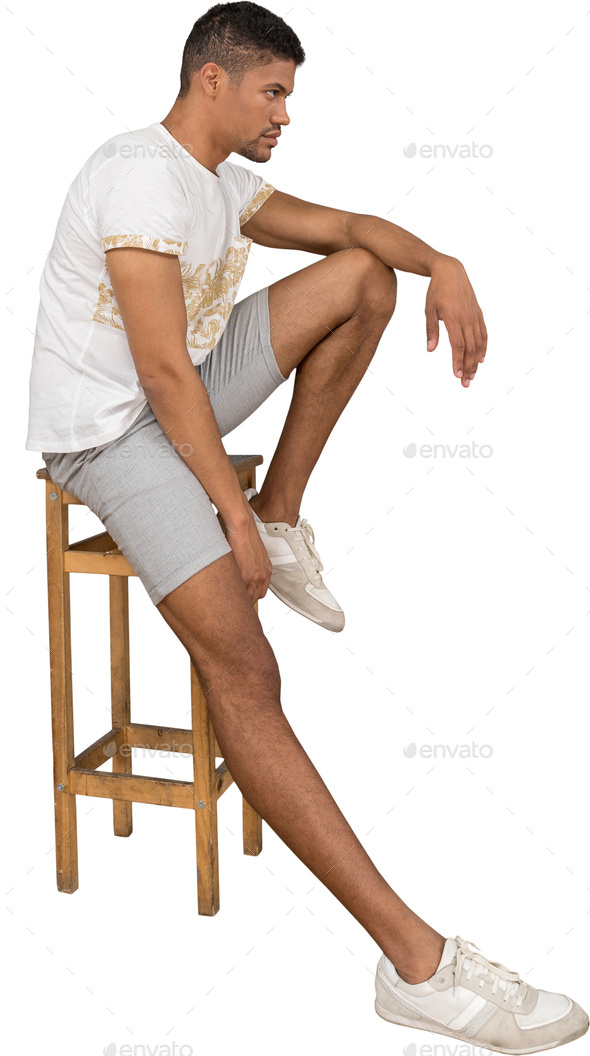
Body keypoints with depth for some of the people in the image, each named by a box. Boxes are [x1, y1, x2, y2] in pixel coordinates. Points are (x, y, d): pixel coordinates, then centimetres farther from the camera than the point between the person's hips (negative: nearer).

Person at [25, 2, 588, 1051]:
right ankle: (416, 960, -33)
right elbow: (165, 372, -23)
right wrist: (228, 511, -20)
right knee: (240, 667, -27)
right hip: (109, 428, -10)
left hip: (183, 395, 10)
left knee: (362, 276, 7)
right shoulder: (142, 173, -19)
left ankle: (284, 518, 8)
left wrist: (442, 265, -6)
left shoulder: (223, 181, 11)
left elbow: (347, 226, 14)